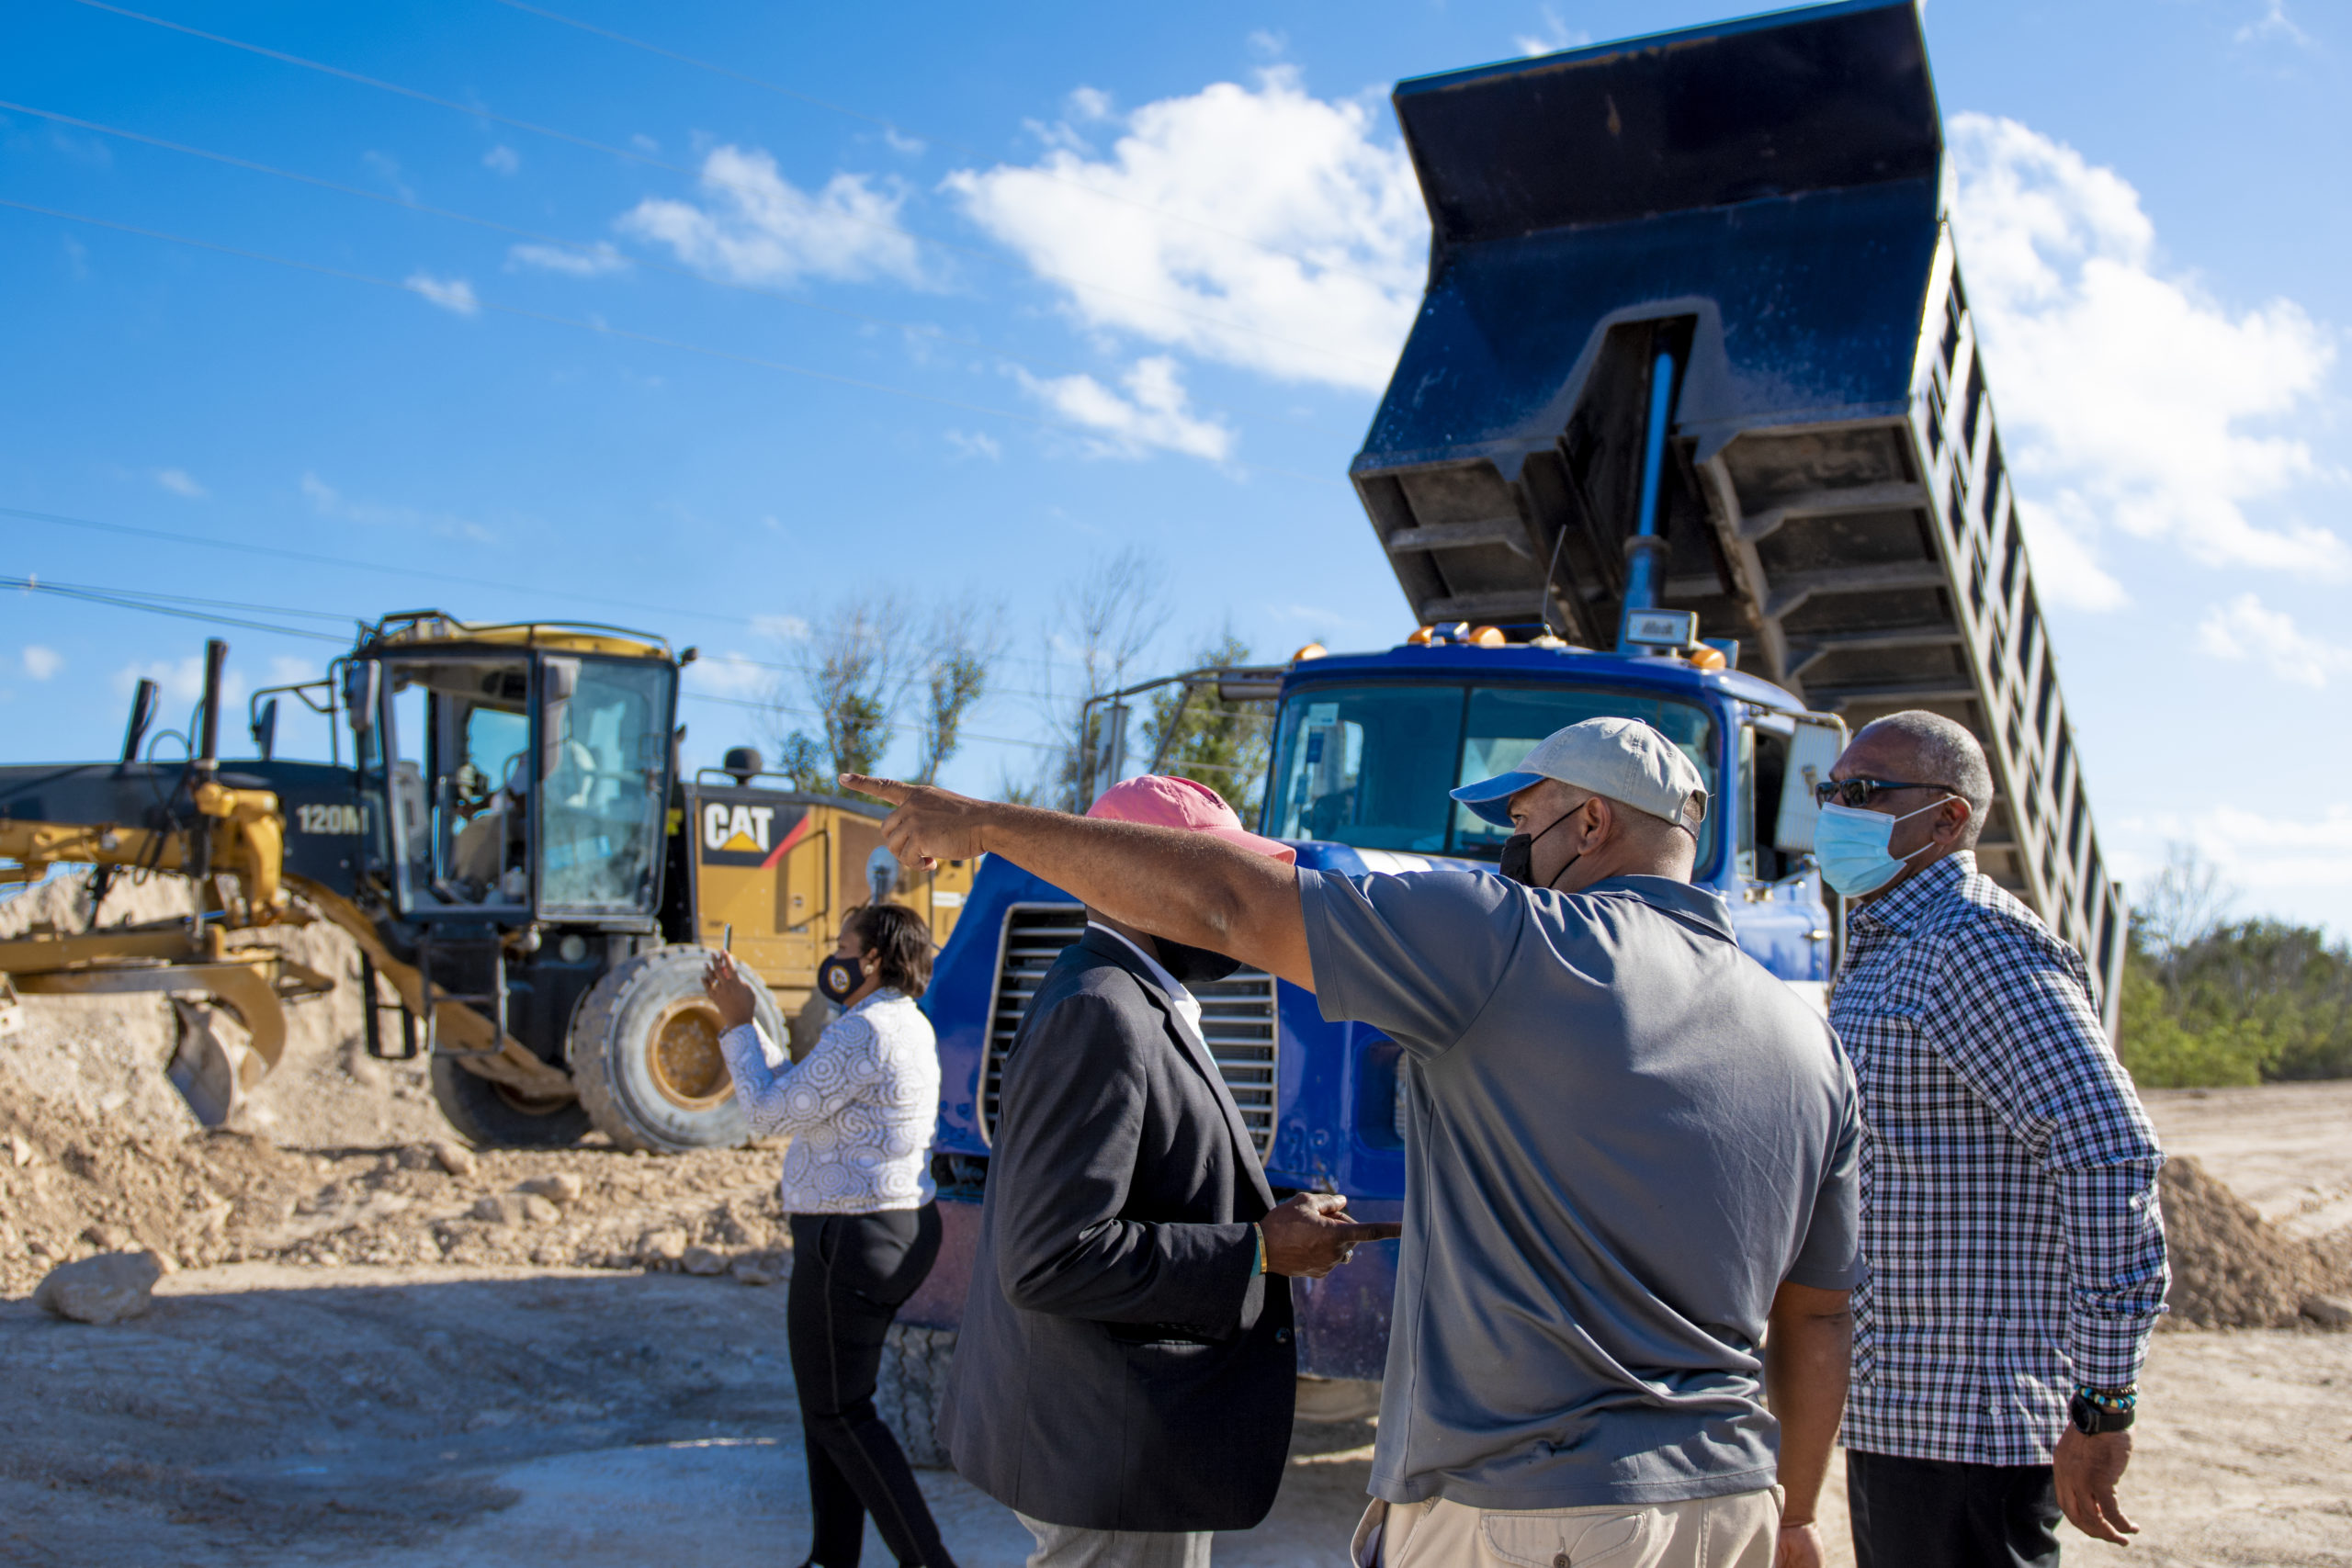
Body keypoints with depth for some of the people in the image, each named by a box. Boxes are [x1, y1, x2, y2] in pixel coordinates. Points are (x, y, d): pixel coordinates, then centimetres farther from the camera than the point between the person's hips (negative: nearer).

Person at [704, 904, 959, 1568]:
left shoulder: (863, 1031, -19)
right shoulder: (907, 1025, 13)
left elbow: (771, 1111, -15)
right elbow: (795, 1089, 17)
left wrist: (736, 1025, -4)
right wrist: (742, 1018, 16)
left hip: (850, 1237, -10)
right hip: (898, 1230, 10)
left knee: (837, 1412, -1)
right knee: (831, 1397, 19)